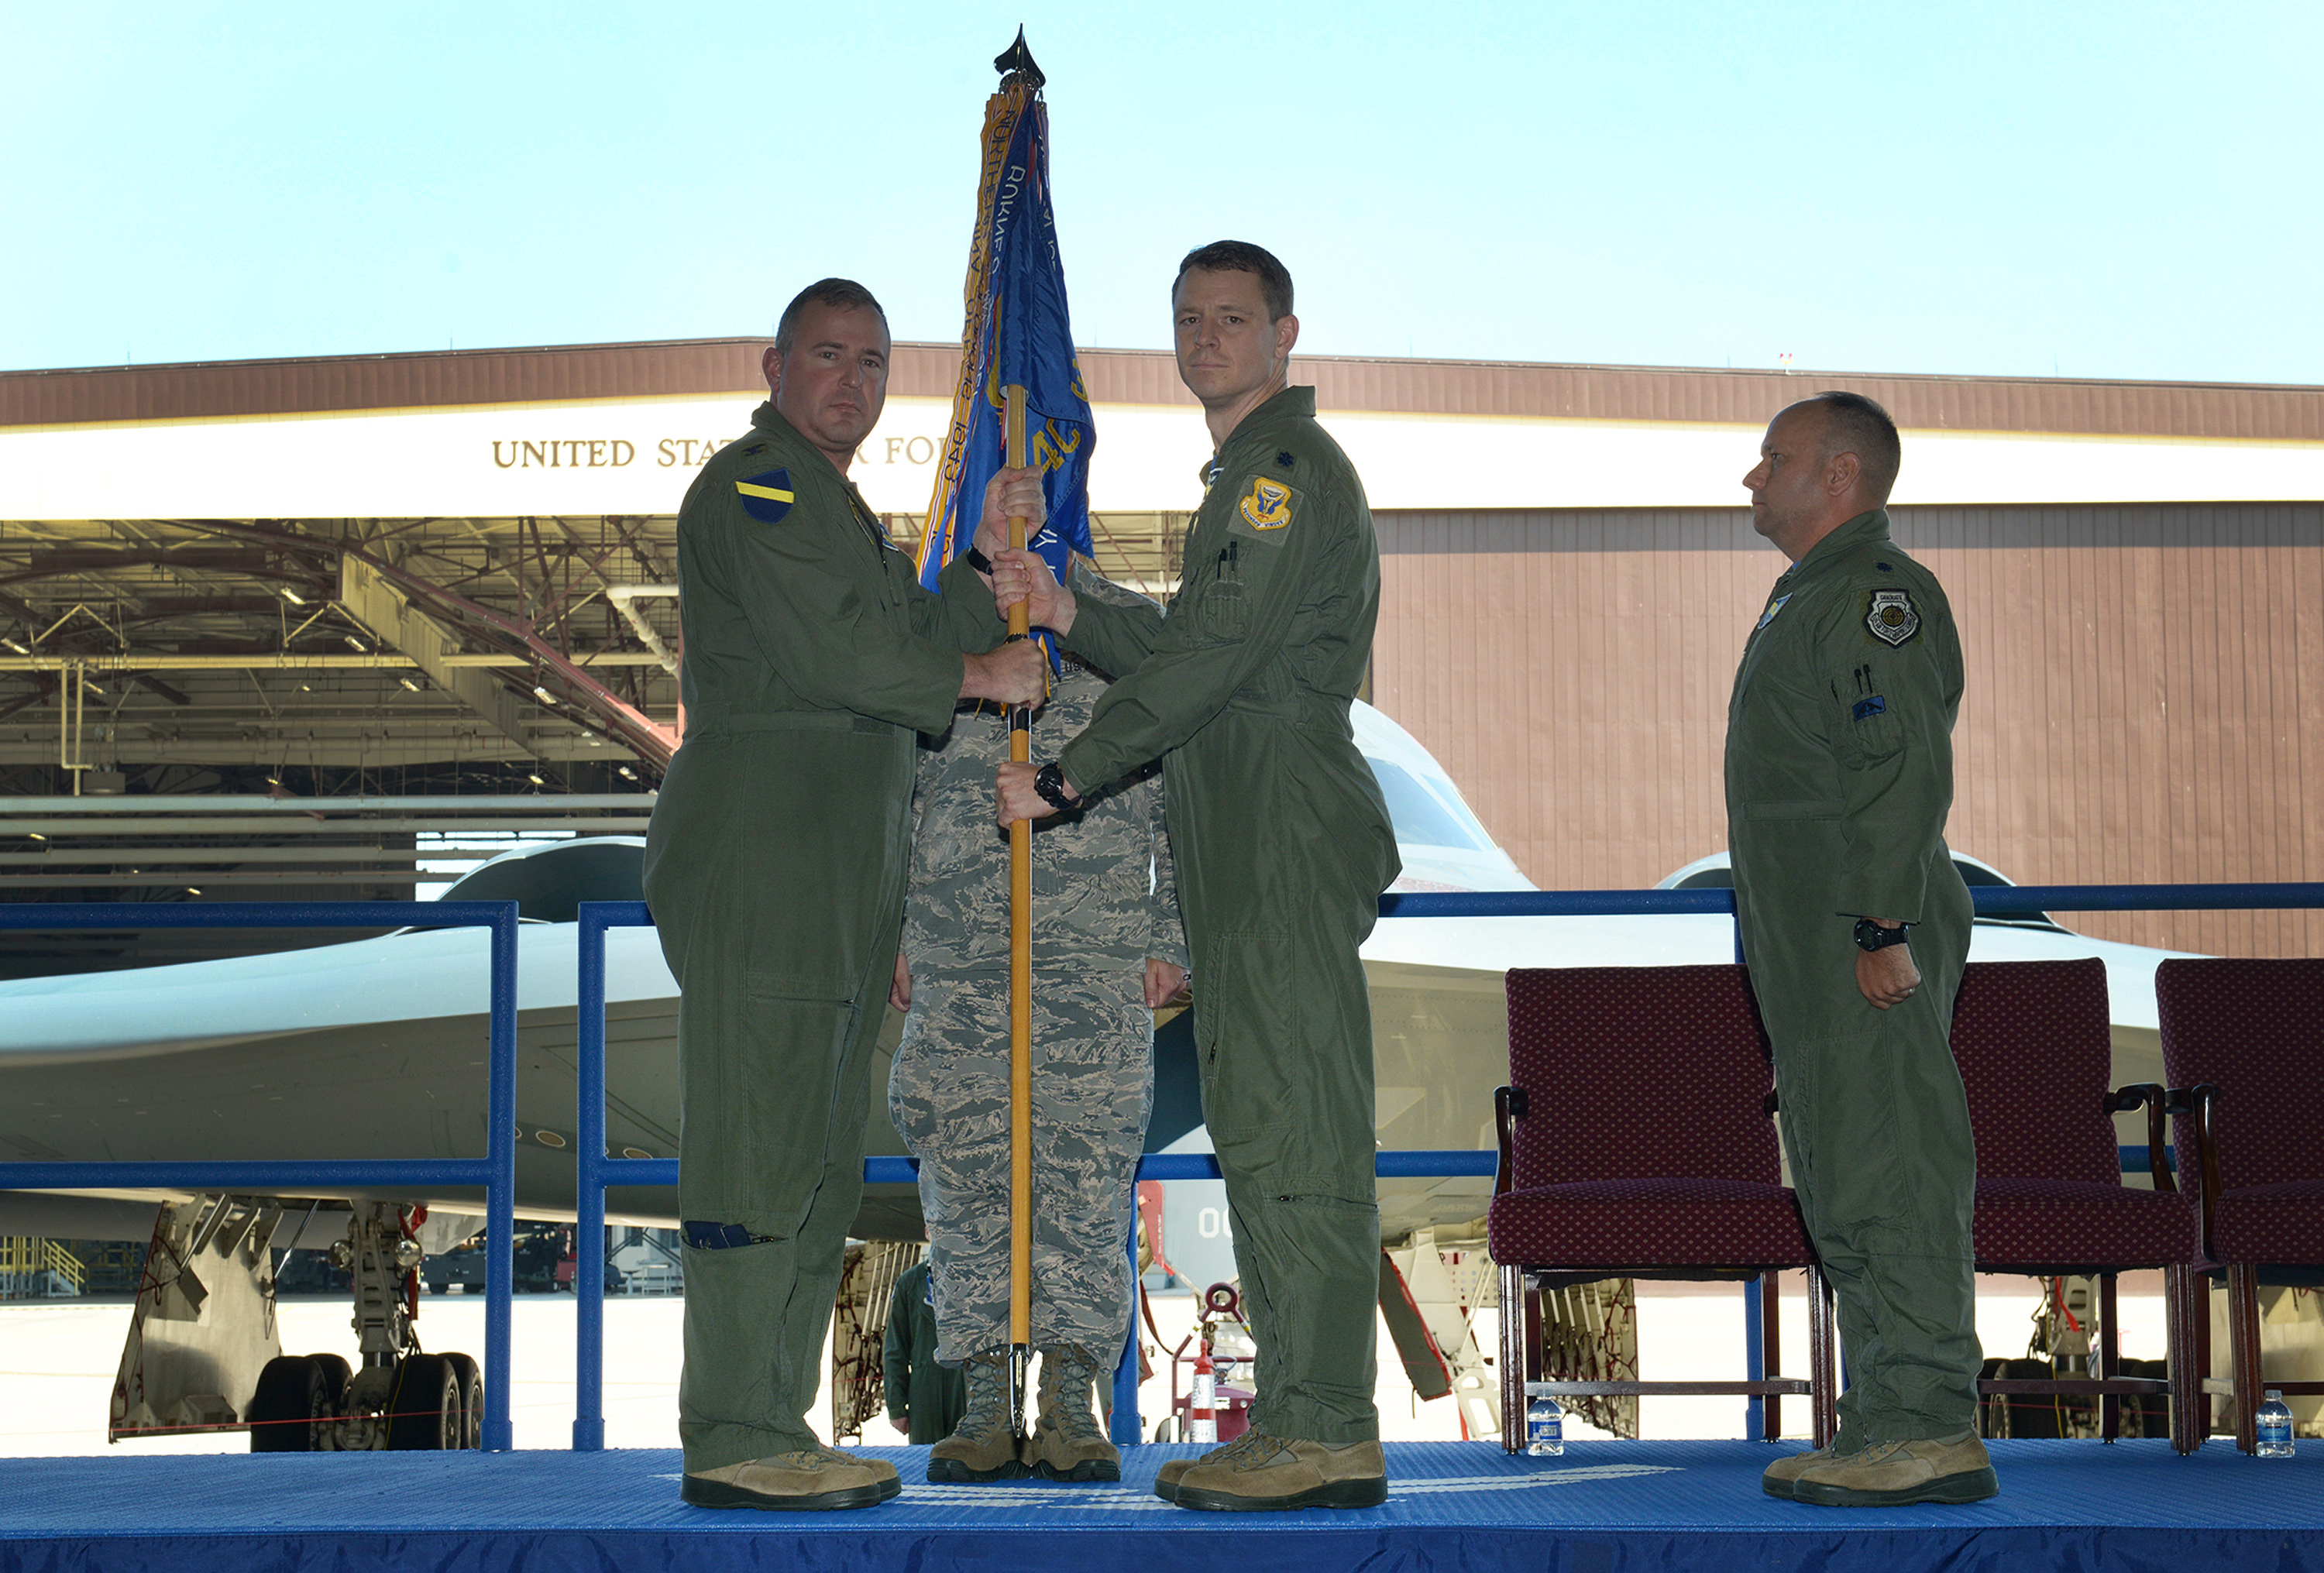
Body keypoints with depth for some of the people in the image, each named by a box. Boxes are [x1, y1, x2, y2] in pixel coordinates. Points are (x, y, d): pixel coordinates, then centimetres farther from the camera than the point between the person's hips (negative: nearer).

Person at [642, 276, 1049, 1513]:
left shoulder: (839, 508, 27)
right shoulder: (754, 482, -5)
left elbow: (915, 647, 19)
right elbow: (830, 649, -15)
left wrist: (986, 553, 9)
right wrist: (981, 676, -4)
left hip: (841, 859, 10)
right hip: (760, 838, -10)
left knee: (820, 1160, 9)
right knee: (760, 1143, -12)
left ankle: (774, 1429, 13)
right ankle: (730, 1444, -11)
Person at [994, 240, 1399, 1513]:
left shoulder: (1290, 469, -8)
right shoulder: (1246, 474, 24)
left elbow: (1208, 660, -15)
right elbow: (1188, 659, 24)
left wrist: (1063, 780, -11)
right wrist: (1064, 615, 12)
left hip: (1288, 826, -10)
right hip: (1243, 839, 10)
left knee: (1293, 1130, -12)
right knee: (1262, 1131, 9)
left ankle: (1325, 1433, -11)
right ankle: (1301, 1424, 12)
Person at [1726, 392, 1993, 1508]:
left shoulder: (1879, 591, -10)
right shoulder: (1812, 597, 23)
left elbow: (1906, 769, -20)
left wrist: (1883, 926, -25)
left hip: (1868, 942, -11)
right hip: (1813, 951, 11)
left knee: (1888, 1174, -11)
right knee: (1848, 1190, 10)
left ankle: (1929, 1431, -10)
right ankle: (1888, 1429, 14)